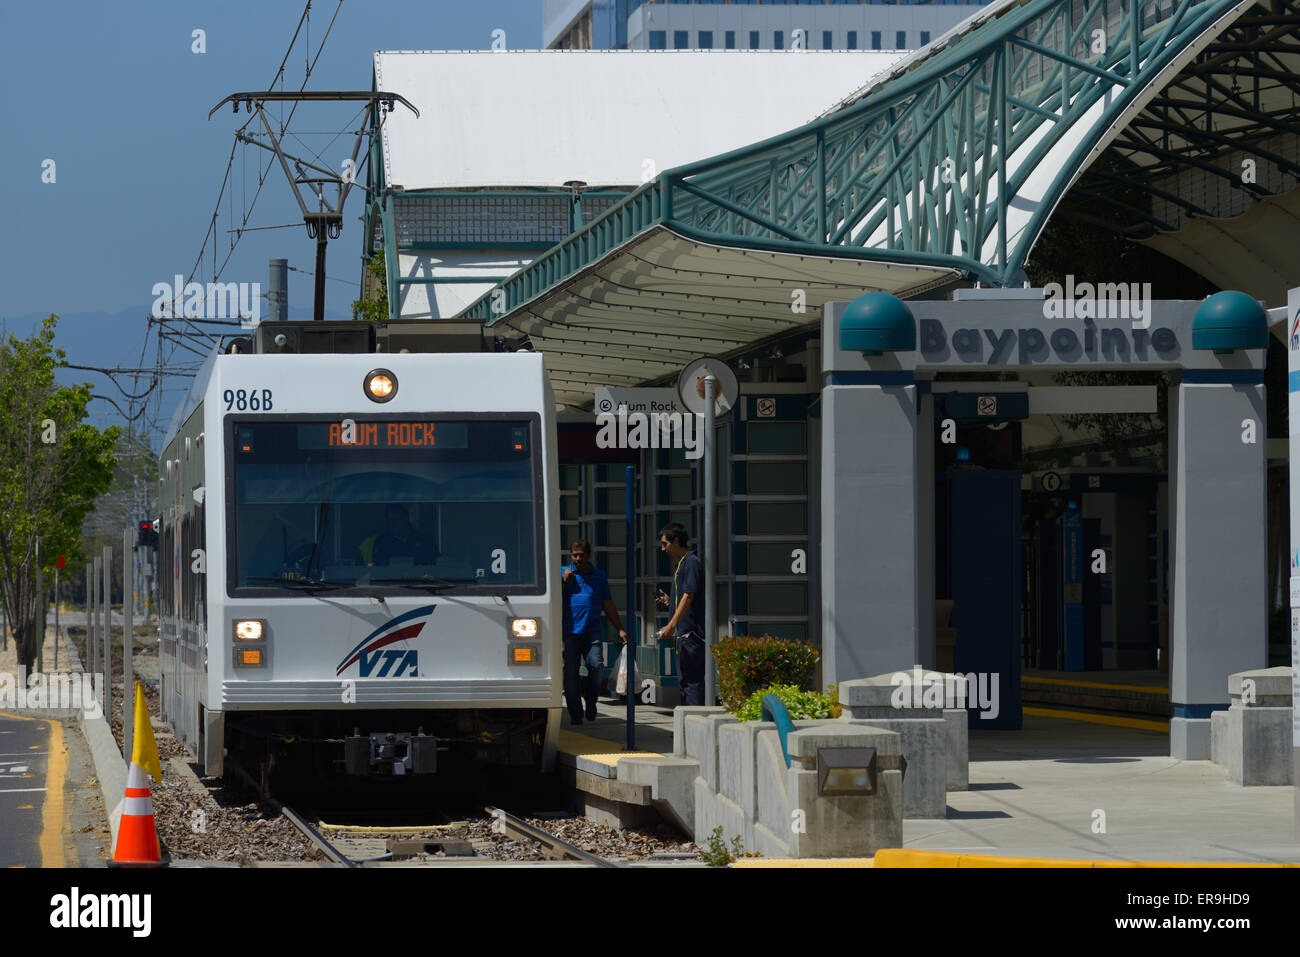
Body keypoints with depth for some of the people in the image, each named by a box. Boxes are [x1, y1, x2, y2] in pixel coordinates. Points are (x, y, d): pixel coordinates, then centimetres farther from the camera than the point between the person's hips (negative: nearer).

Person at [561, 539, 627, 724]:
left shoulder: (599, 576, 15)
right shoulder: (564, 573, 12)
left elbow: (608, 606, 18)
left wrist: (620, 629, 13)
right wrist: (564, 581, -5)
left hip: (591, 631, 0)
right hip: (569, 631, 0)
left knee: (595, 664, -19)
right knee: (570, 673, -3)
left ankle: (591, 700, 6)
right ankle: (576, 715, 4)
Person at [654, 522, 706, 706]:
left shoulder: (691, 562, -11)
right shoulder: (680, 563, 20)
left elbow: (689, 596, -18)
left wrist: (671, 626, -21)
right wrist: (669, 602, 11)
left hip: (692, 632, -10)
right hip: (684, 633, 10)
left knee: (693, 681, -12)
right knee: (685, 680, 12)